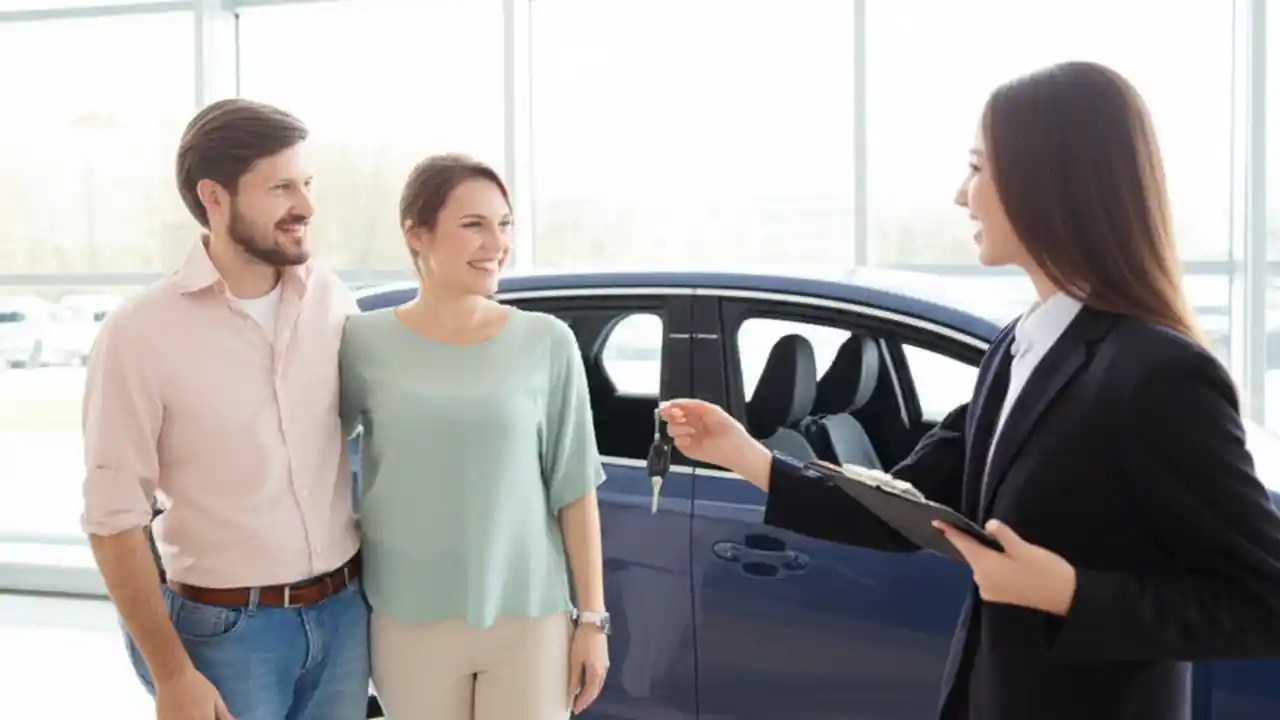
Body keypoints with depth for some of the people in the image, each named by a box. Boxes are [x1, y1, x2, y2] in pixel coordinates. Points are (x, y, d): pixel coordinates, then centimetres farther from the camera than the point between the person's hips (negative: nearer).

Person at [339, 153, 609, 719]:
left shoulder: (547, 343, -4)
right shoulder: (366, 343, -4)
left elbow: (574, 489, -1)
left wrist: (592, 616, -1)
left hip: (529, 617, 0)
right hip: (411, 622, 0)